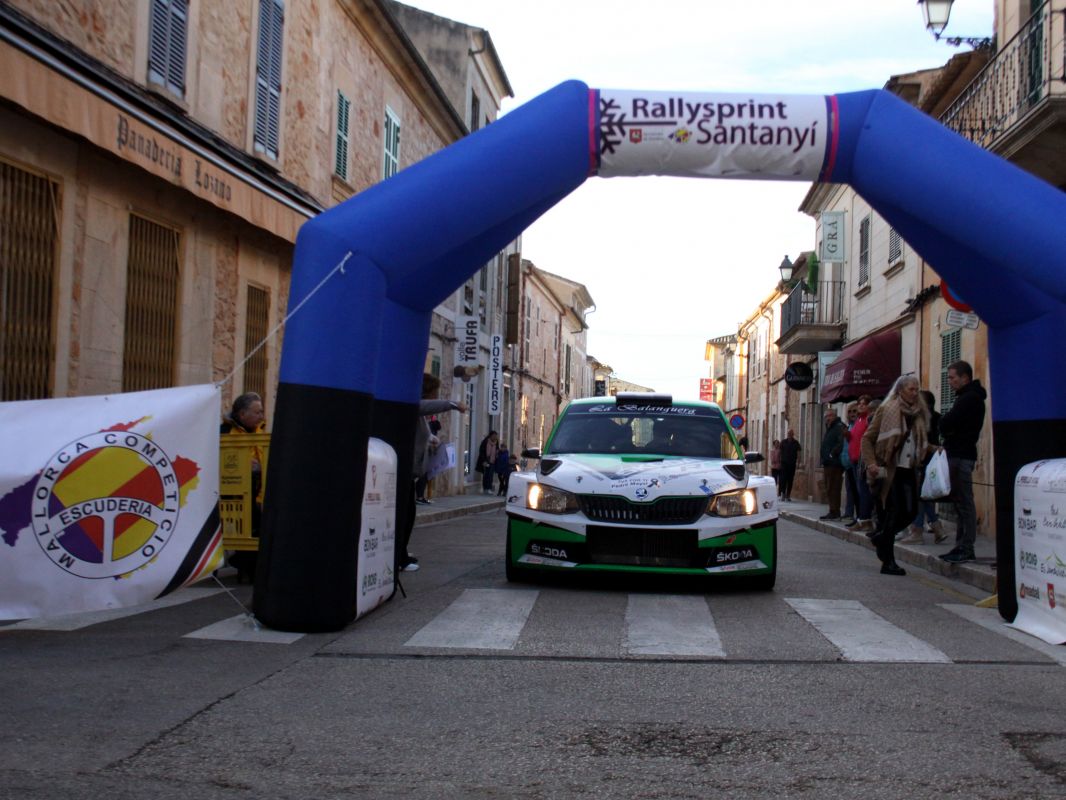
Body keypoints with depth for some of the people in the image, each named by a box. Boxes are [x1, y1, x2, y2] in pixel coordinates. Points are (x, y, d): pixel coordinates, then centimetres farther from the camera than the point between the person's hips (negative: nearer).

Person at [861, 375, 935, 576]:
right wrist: (871, 463, -14)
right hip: (891, 469, -6)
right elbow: (867, 438, -3)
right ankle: (888, 562, 3)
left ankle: (882, 537, 28)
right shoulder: (887, 410, -4)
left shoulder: (918, 413, 12)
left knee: (910, 512, 0)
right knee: (894, 512, -6)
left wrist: (934, 449, 2)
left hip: (909, 469, 6)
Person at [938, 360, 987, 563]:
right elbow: (947, 425, 17)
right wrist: (947, 430, -1)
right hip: (959, 453, 10)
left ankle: (966, 548, -8)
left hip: (961, 456, -10)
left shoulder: (969, 398, -12)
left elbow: (945, 424, -17)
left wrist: (944, 422, 2)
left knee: (964, 502, -9)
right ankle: (961, 546, 15)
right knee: (960, 501, 11)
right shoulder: (968, 397, 21)